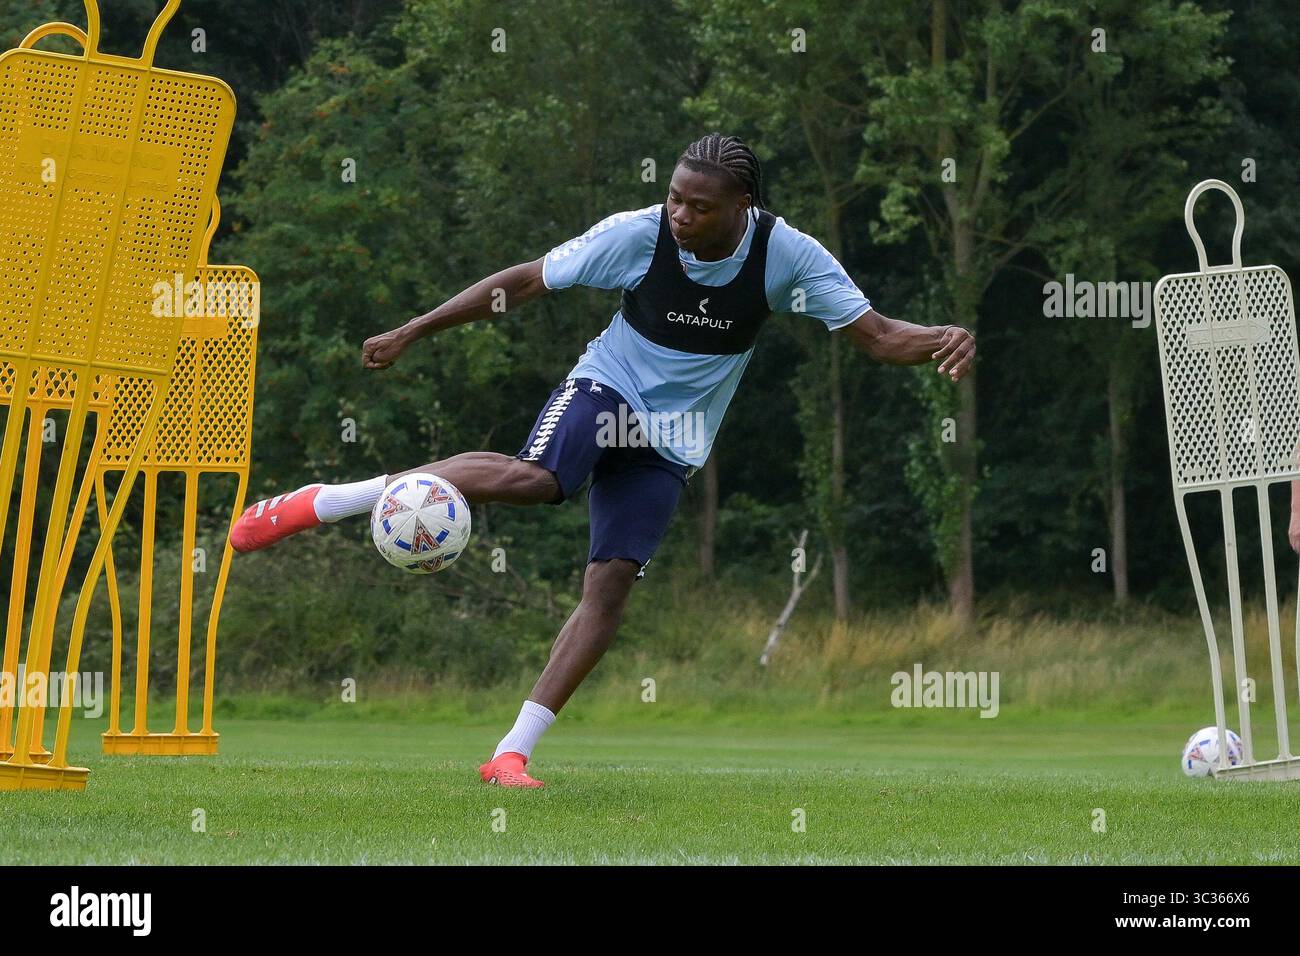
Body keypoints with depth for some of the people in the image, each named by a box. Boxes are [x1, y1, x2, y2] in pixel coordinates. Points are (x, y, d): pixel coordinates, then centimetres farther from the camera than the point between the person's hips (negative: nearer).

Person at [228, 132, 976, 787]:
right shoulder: (638, 234, -18)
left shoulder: (787, 254, -16)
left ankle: (513, 754, -6)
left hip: (671, 439, 2)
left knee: (612, 585, -11)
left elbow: (876, 335, -12)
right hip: (609, 386, -2)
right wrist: (415, 331, -8)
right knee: (533, 479, -34)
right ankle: (320, 503, -30)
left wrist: (940, 342, -34)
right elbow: (525, 281, -9)